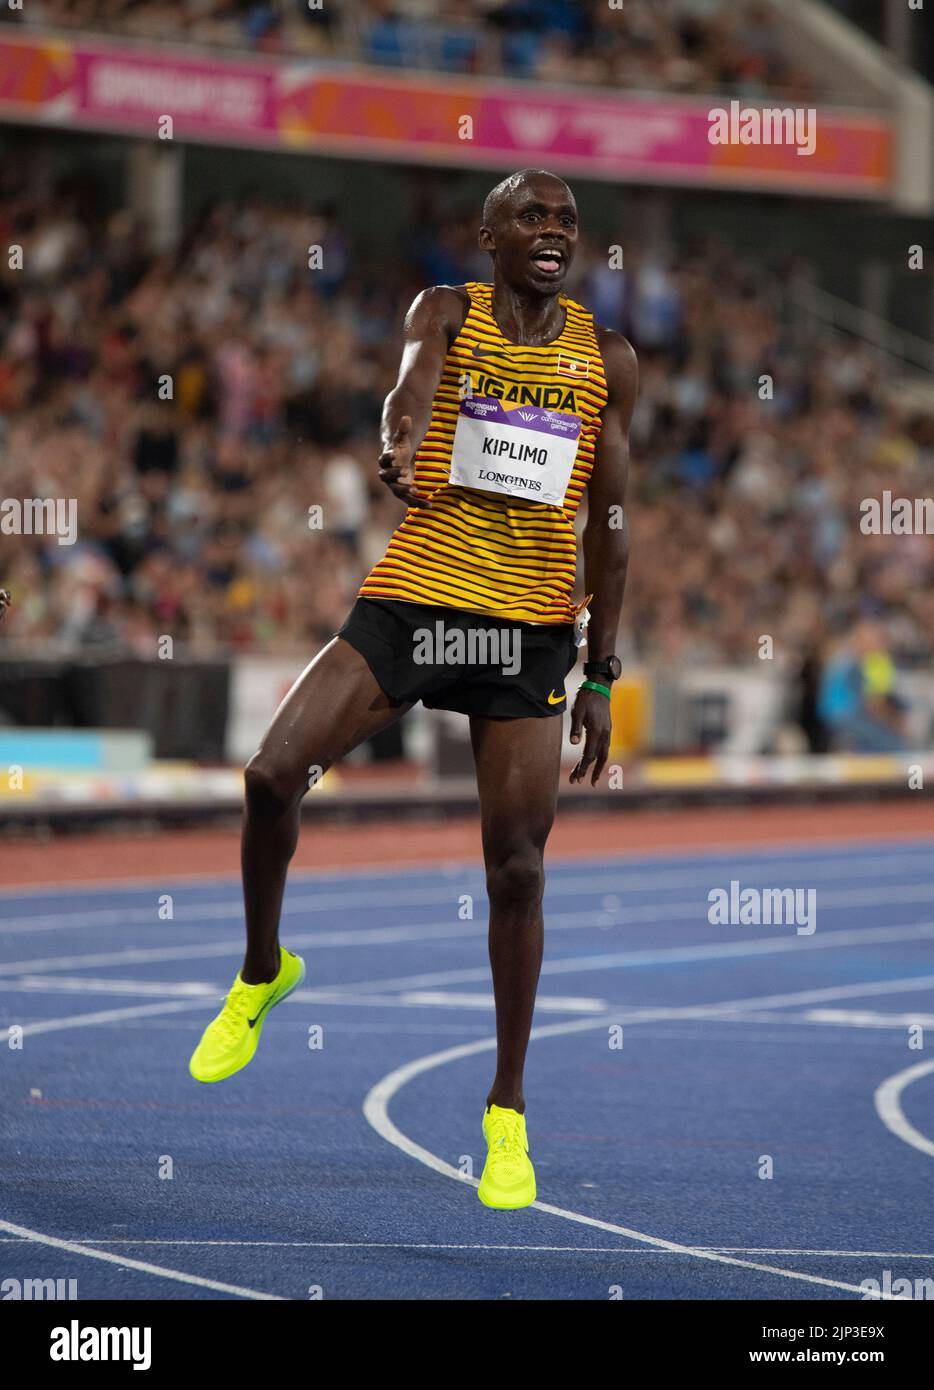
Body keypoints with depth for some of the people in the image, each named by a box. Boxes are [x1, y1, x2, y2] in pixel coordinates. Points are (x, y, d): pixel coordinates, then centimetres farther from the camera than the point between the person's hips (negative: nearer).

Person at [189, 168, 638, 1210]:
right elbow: (410, 389, -20)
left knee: (515, 869, -1)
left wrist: (600, 675, 10)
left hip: (530, 630, 1)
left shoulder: (607, 360, 10)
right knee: (273, 773, -19)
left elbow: (608, 525, 13)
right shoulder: (447, 312, 4)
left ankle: (507, 1113, 11)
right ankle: (262, 973, 9)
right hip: (410, 602, -1)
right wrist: (398, 450, -44)